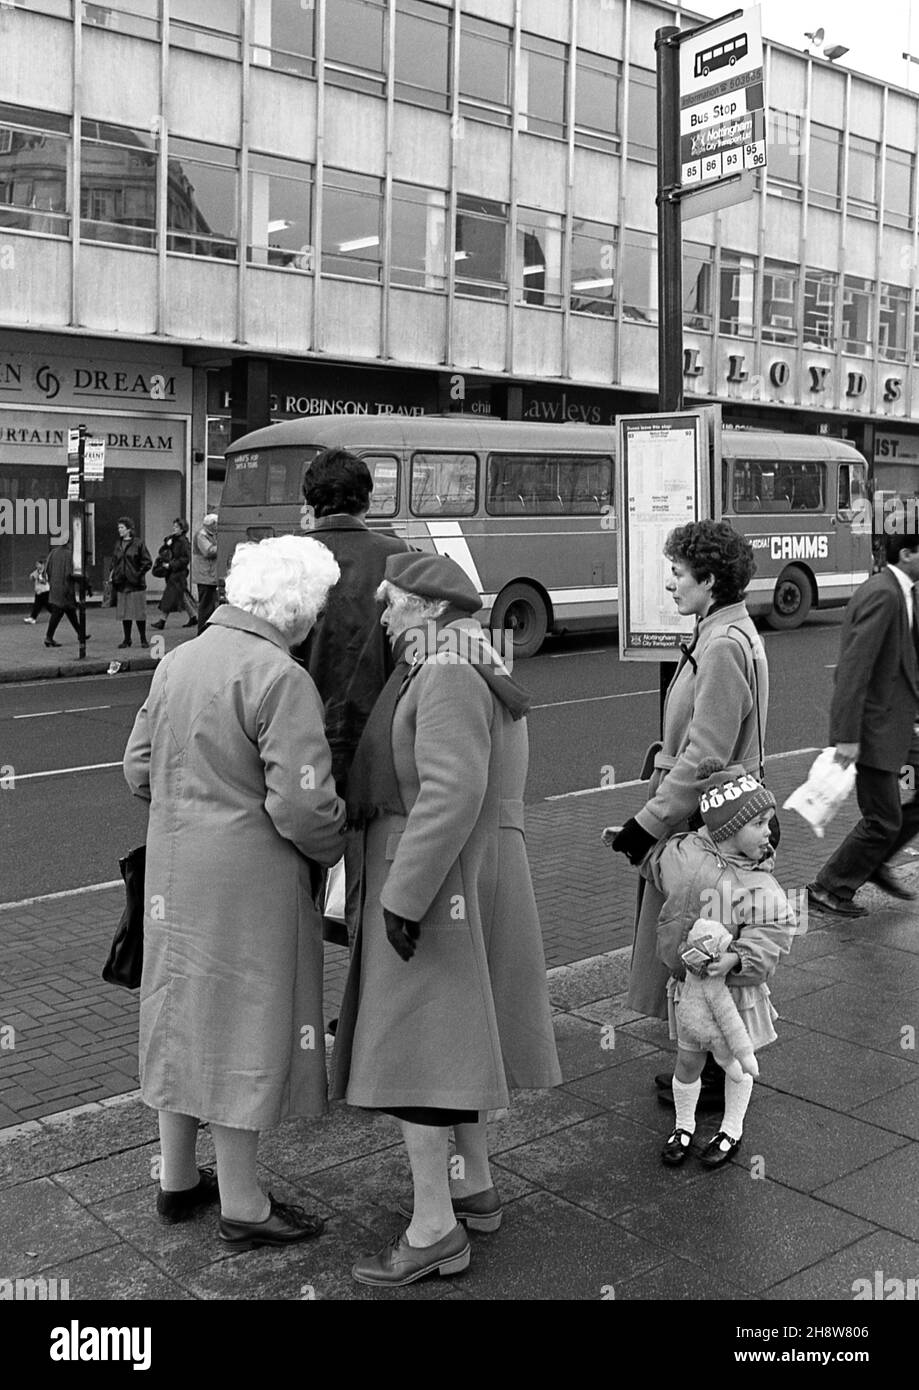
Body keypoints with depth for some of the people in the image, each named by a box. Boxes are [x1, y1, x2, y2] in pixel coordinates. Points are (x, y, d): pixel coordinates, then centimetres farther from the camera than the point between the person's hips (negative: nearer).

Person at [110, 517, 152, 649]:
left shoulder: (138, 543, -5)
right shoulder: (118, 544, 11)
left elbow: (147, 562, -4)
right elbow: (114, 561, 21)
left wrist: (139, 573, -11)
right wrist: (113, 574, 7)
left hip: (135, 583, -5)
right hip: (121, 584, 5)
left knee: (139, 612, -1)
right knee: (124, 613, 6)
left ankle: (143, 639, 9)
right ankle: (127, 639, 14)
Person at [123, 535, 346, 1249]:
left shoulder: (178, 659, 5)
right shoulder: (280, 678, -20)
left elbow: (140, 769, 11)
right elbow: (301, 804, -23)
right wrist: (329, 848, -4)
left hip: (174, 870, 8)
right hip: (251, 880, -8)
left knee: (183, 1014, 18)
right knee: (245, 1025, 5)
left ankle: (178, 1179, 35)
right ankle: (242, 1205, 20)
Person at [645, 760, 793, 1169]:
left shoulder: (759, 885, -18)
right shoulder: (679, 854, -12)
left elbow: (773, 933, -22)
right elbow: (652, 863, 12)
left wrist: (736, 960, -32)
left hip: (734, 986, -1)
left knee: (733, 1059, 14)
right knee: (688, 1059, 14)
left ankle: (731, 1131, 37)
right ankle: (683, 1126, 37)